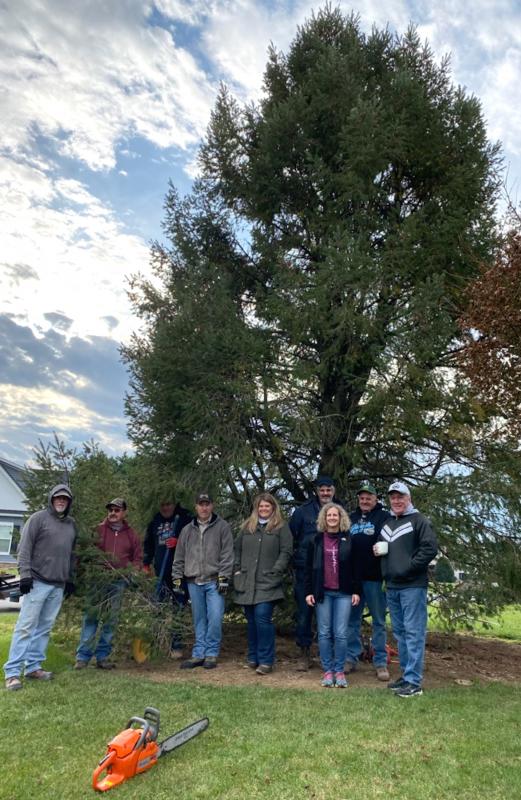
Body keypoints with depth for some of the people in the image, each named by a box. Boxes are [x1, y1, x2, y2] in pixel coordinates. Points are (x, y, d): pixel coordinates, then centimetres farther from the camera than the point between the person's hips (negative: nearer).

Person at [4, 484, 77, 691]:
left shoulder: (71, 524, 15)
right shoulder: (38, 518, -3)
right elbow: (24, 548, -6)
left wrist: (70, 578, 18)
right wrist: (25, 574, -13)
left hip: (59, 585, 6)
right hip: (37, 582, -5)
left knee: (45, 627, 9)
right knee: (26, 626, -5)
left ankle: (33, 666, 18)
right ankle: (12, 672, -1)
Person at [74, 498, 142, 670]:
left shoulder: (131, 535, 11)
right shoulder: (98, 530, 5)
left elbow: (138, 558, 14)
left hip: (118, 582, 2)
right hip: (97, 580, -2)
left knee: (111, 620, 7)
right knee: (91, 617, -3)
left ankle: (102, 656, 17)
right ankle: (83, 656, 4)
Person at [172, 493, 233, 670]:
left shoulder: (222, 527, 0)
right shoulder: (187, 530, 12)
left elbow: (227, 554, -4)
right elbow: (179, 557, 15)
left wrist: (223, 577, -10)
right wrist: (177, 578, 11)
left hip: (214, 582, -3)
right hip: (194, 582, 4)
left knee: (215, 618, -7)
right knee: (199, 620, 9)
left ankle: (211, 653, 8)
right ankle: (199, 654, 17)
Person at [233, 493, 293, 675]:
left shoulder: (281, 527, 2)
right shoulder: (247, 526, 14)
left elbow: (286, 552, -3)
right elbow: (237, 549, 17)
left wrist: (275, 572, -10)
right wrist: (237, 569, 7)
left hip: (267, 583, -4)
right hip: (247, 582, 4)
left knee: (262, 618, -12)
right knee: (251, 621, 11)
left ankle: (266, 661, -2)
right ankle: (253, 658, 24)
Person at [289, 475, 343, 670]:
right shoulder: (303, 511, 0)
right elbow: (290, 536, 5)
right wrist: (295, 560, 2)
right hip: (306, 571, -1)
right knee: (304, 612, 4)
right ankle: (304, 653, 18)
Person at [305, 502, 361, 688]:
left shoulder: (349, 540, 3)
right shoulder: (316, 540, 4)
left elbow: (355, 567, 5)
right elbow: (309, 567, 4)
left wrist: (356, 591, 0)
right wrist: (309, 592, 0)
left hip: (343, 593, -1)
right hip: (323, 592, 1)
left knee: (340, 633, 0)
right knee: (324, 633, 5)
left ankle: (339, 671, 13)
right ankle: (327, 671, 15)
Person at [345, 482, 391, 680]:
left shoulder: (384, 517, -2)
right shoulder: (351, 518, 13)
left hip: (375, 578, -4)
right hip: (352, 577, 4)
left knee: (378, 621, 5)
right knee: (352, 619, 10)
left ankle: (380, 663, 13)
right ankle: (351, 658, 20)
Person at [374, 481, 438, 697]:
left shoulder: (419, 520, -5)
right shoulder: (387, 524, 18)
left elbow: (431, 548, -14)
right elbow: (380, 548, 29)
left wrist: (409, 567, -16)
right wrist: (377, 550, 6)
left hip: (413, 586, -7)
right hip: (392, 586, 8)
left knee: (414, 632, -4)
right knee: (399, 632, 14)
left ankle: (414, 681, 0)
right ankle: (406, 674, 24)